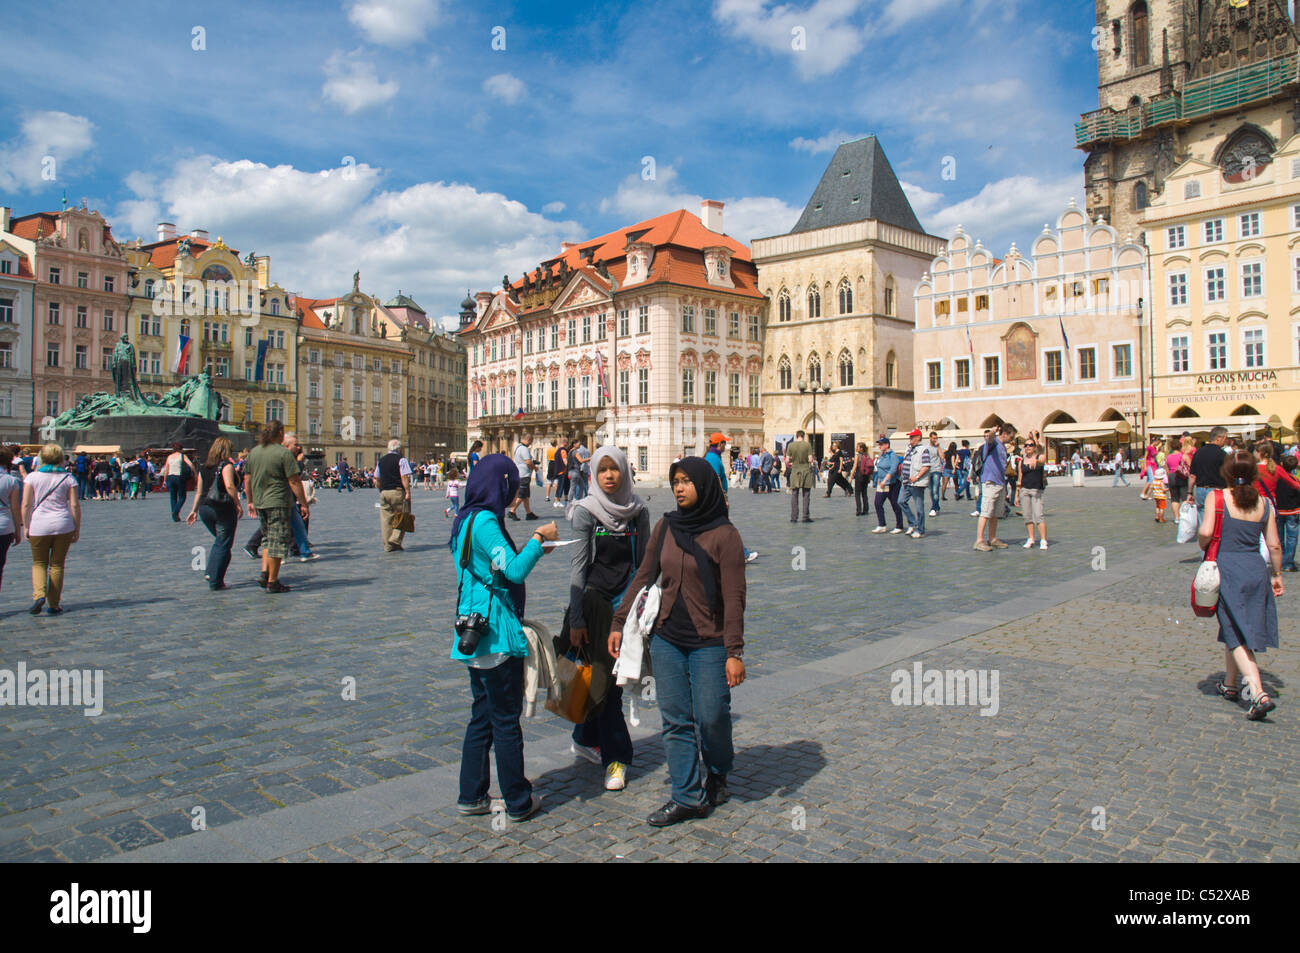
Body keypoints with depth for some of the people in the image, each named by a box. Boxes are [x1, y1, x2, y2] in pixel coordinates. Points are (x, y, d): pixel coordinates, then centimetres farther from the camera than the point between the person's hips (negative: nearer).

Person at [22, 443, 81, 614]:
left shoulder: (32, 477, 0)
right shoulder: (68, 478, 1)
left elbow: (26, 504, -3)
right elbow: (75, 505, -2)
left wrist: (25, 527, 6)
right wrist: (77, 529, 5)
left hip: (38, 526, 0)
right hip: (63, 526, 1)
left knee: (39, 563, 14)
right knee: (57, 565, 10)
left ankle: (39, 594, -10)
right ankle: (54, 604, 13)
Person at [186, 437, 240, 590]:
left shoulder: (204, 466, 12)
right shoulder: (226, 465, -8)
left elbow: (199, 490, 15)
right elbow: (229, 486, -20)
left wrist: (194, 510, 19)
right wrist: (238, 504, -14)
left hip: (205, 508, 7)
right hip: (223, 508, -7)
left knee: (219, 541, 23)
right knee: (223, 545, 1)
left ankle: (210, 572, 13)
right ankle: (216, 582, 1)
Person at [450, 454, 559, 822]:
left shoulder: (466, 520, 11)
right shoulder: (485, 521, -18)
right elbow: (515, 570, -24)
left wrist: (533, 543, 13)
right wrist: (539, 539, -12)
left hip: (476, 634, 9)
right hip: (497, 635, -9)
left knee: (482, 715, 17)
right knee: (507, 719, 3)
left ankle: (471, 796, 25)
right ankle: (518, 802, 15)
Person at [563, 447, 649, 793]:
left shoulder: (638, 511, 2)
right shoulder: (585, 512, -8)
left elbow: (644, 562, 8)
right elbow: (579, 566, -8)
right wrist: (575, 620, -8)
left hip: (627, 598, 3)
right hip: (595, 598, -3)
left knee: (607, 675, 9)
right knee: (605, 676, -1)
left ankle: (585, 739, 31)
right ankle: (616, 757, 9)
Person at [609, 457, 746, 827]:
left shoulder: (724, 535, -10)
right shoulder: (665, 527, 4)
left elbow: (734, 598, -11)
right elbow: (643, 577, 12)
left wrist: (734, 652, -15)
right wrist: (619, 622, 10)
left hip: (708, 643, -4)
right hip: (666, 639, 4)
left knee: (711, 718, 1)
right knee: (675, 720, 6)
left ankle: (718, 774, 32)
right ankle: (687, 797, 18)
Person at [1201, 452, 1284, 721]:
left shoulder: (1216, 498, -7)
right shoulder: (1264, 503, 3)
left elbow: (1206, 532, -18)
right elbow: (1274, 546, 6)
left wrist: (1203, 546, 4)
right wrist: (1277, 575, 19)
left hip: (1227, 569, -4)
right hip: (1256, 569, 4)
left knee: (1237, 636, 1)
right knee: (1236, 630, 20)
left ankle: (1259, 694, -13)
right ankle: (1229, 685, 35)